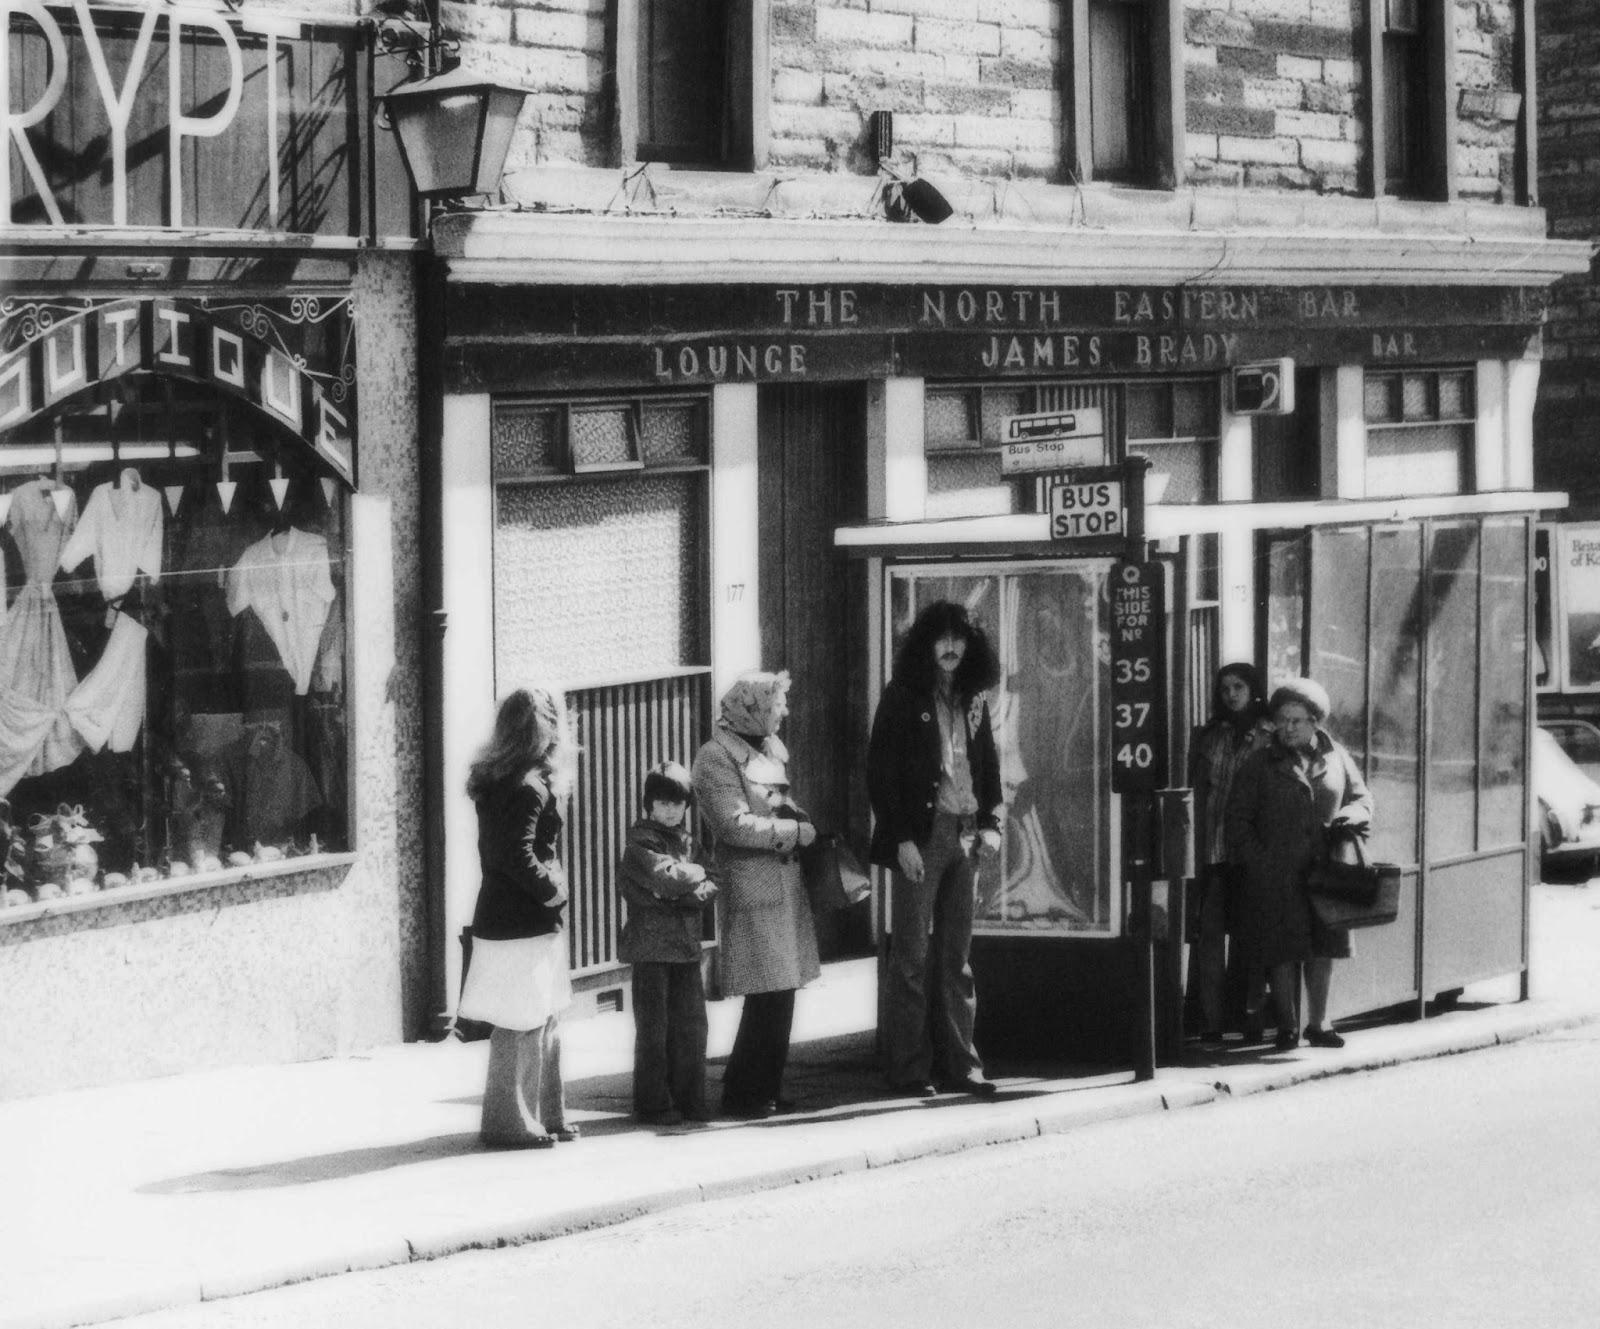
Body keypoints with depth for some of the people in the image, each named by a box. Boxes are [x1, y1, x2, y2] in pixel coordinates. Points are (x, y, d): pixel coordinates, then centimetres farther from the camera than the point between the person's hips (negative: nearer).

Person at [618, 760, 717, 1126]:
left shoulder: (685, 839, 13)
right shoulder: (641, 840, -6)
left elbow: (706, 891, 5)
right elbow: (665, 876, -21)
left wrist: (678, 890, -14)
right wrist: (697, 875, -4)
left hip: (686, 944, 6)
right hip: (652, 944, -6)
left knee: (692, 1024, 7)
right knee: (653, 1027, -1)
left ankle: (689, 1099, 15)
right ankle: (654, 1104, 6)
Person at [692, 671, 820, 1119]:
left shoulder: (771, 748, 17)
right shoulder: (717, 757, -10)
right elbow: (735, 824, -17)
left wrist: (795, 815, 6)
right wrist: (797, 831, -13)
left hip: (785, 879, 8)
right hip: (750, 884, -8)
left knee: (781, 992, 8)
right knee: (767, 993, -10)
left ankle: (766, 1090, 15)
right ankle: (742, 1093, -2)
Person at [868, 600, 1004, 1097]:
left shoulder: (972, 699, 13)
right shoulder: (903, 697, -5)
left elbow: (988, 764, 19)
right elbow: (881, 772, -8)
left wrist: (990, 824, 6)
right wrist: (901, 839, -14)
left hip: (965, 834, 6)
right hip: (920, 836, -6)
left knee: (957, 954, 9)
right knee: (912, 955, -2)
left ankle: (958, 1062, 14)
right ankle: (908, 1070, 1)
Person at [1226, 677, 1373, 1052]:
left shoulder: (1336, 758, 9)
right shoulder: (1260, 764, 2)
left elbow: (1362, 798, 17)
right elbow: (1238, 819, 3)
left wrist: (1350, 818, -6)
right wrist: (1258, 859, -9)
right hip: (1276, 877, -2)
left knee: (1323, 949, 6)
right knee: (1283, 951, -1)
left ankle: (1318, 1023, 18)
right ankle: (1287, 1026, 9)